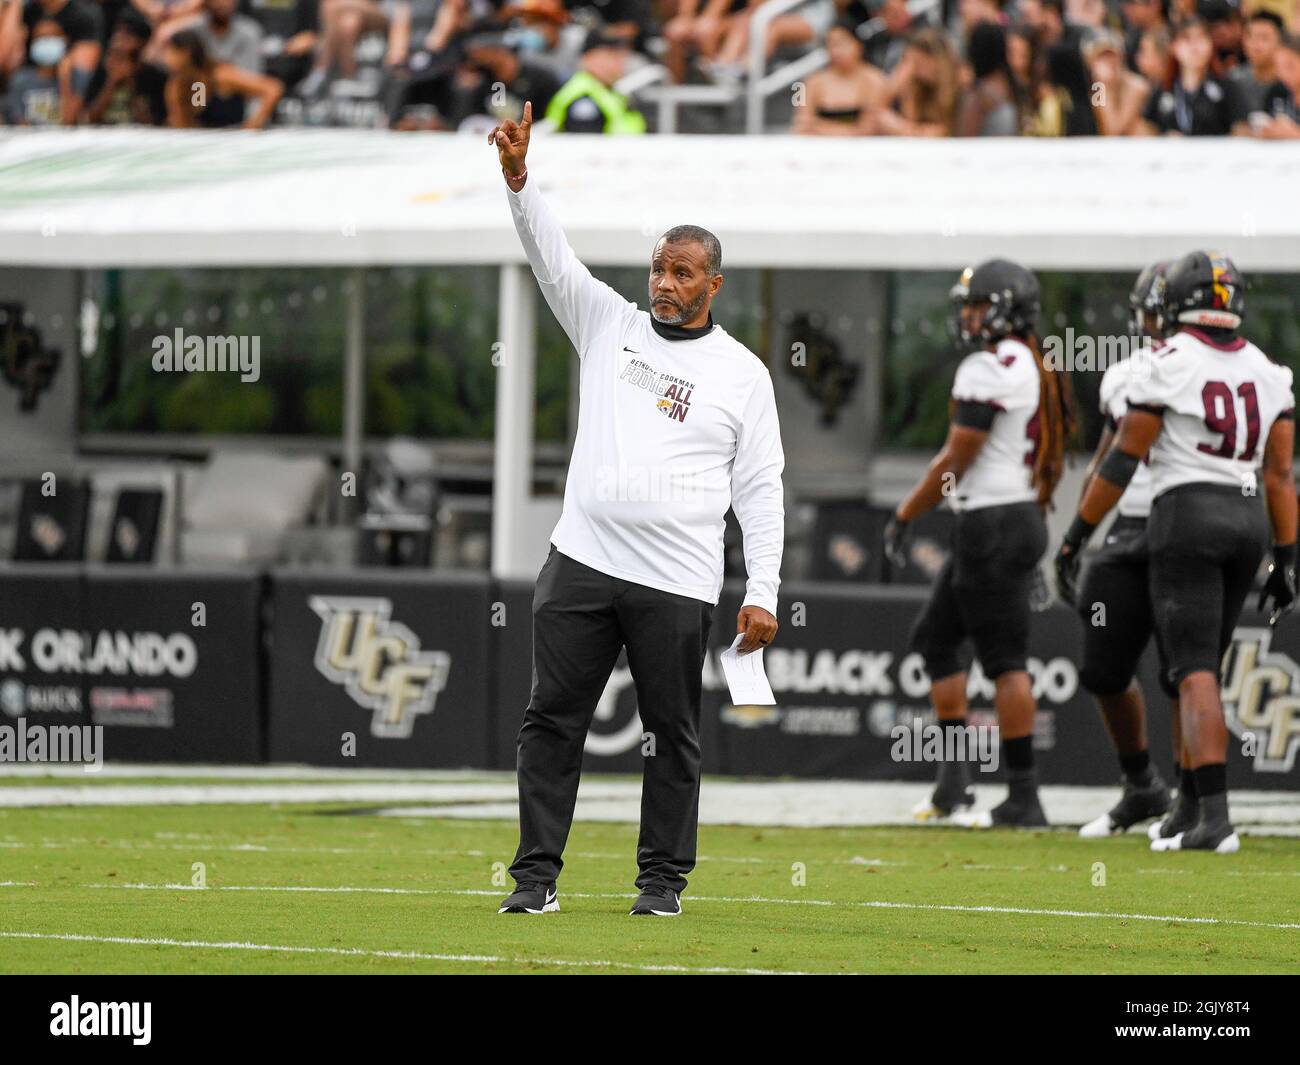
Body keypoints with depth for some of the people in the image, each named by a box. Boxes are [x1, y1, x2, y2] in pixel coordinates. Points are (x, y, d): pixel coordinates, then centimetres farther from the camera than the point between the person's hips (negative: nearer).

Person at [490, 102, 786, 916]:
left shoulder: (742, 373, 5)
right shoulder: (611, 325, 12)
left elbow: (760, 488, 3)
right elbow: (551, 256, 1)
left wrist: (763, 593, -5)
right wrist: (518, 177, -16)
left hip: (678, 583, -2)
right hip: (582, 563, 2)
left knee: (674, 733, 3)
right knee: (553, 719, -1)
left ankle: (664, 877, 13)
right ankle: (537, 873, 3)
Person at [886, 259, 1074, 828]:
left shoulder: (989, 370, -16)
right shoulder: (1036, 370, 14)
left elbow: (956, 460, -15)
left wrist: (903, 516, -5)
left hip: (993, 524, -10)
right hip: (1024, 514, 10)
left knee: (1004, 659, -7)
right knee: (934, 636, 17)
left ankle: (1024, 797, -5)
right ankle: (952, 780, 16)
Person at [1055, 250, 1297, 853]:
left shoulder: (1169, 365, -7)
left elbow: (1122, 462, -6)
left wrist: (1076, 537, 1)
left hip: (1187, 515, -6)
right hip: (1249, 520, 6)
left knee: (1195, 672, -9)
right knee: (1202, 669, 16)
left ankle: (1214, 818, -21)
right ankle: (1192, 809, 18)